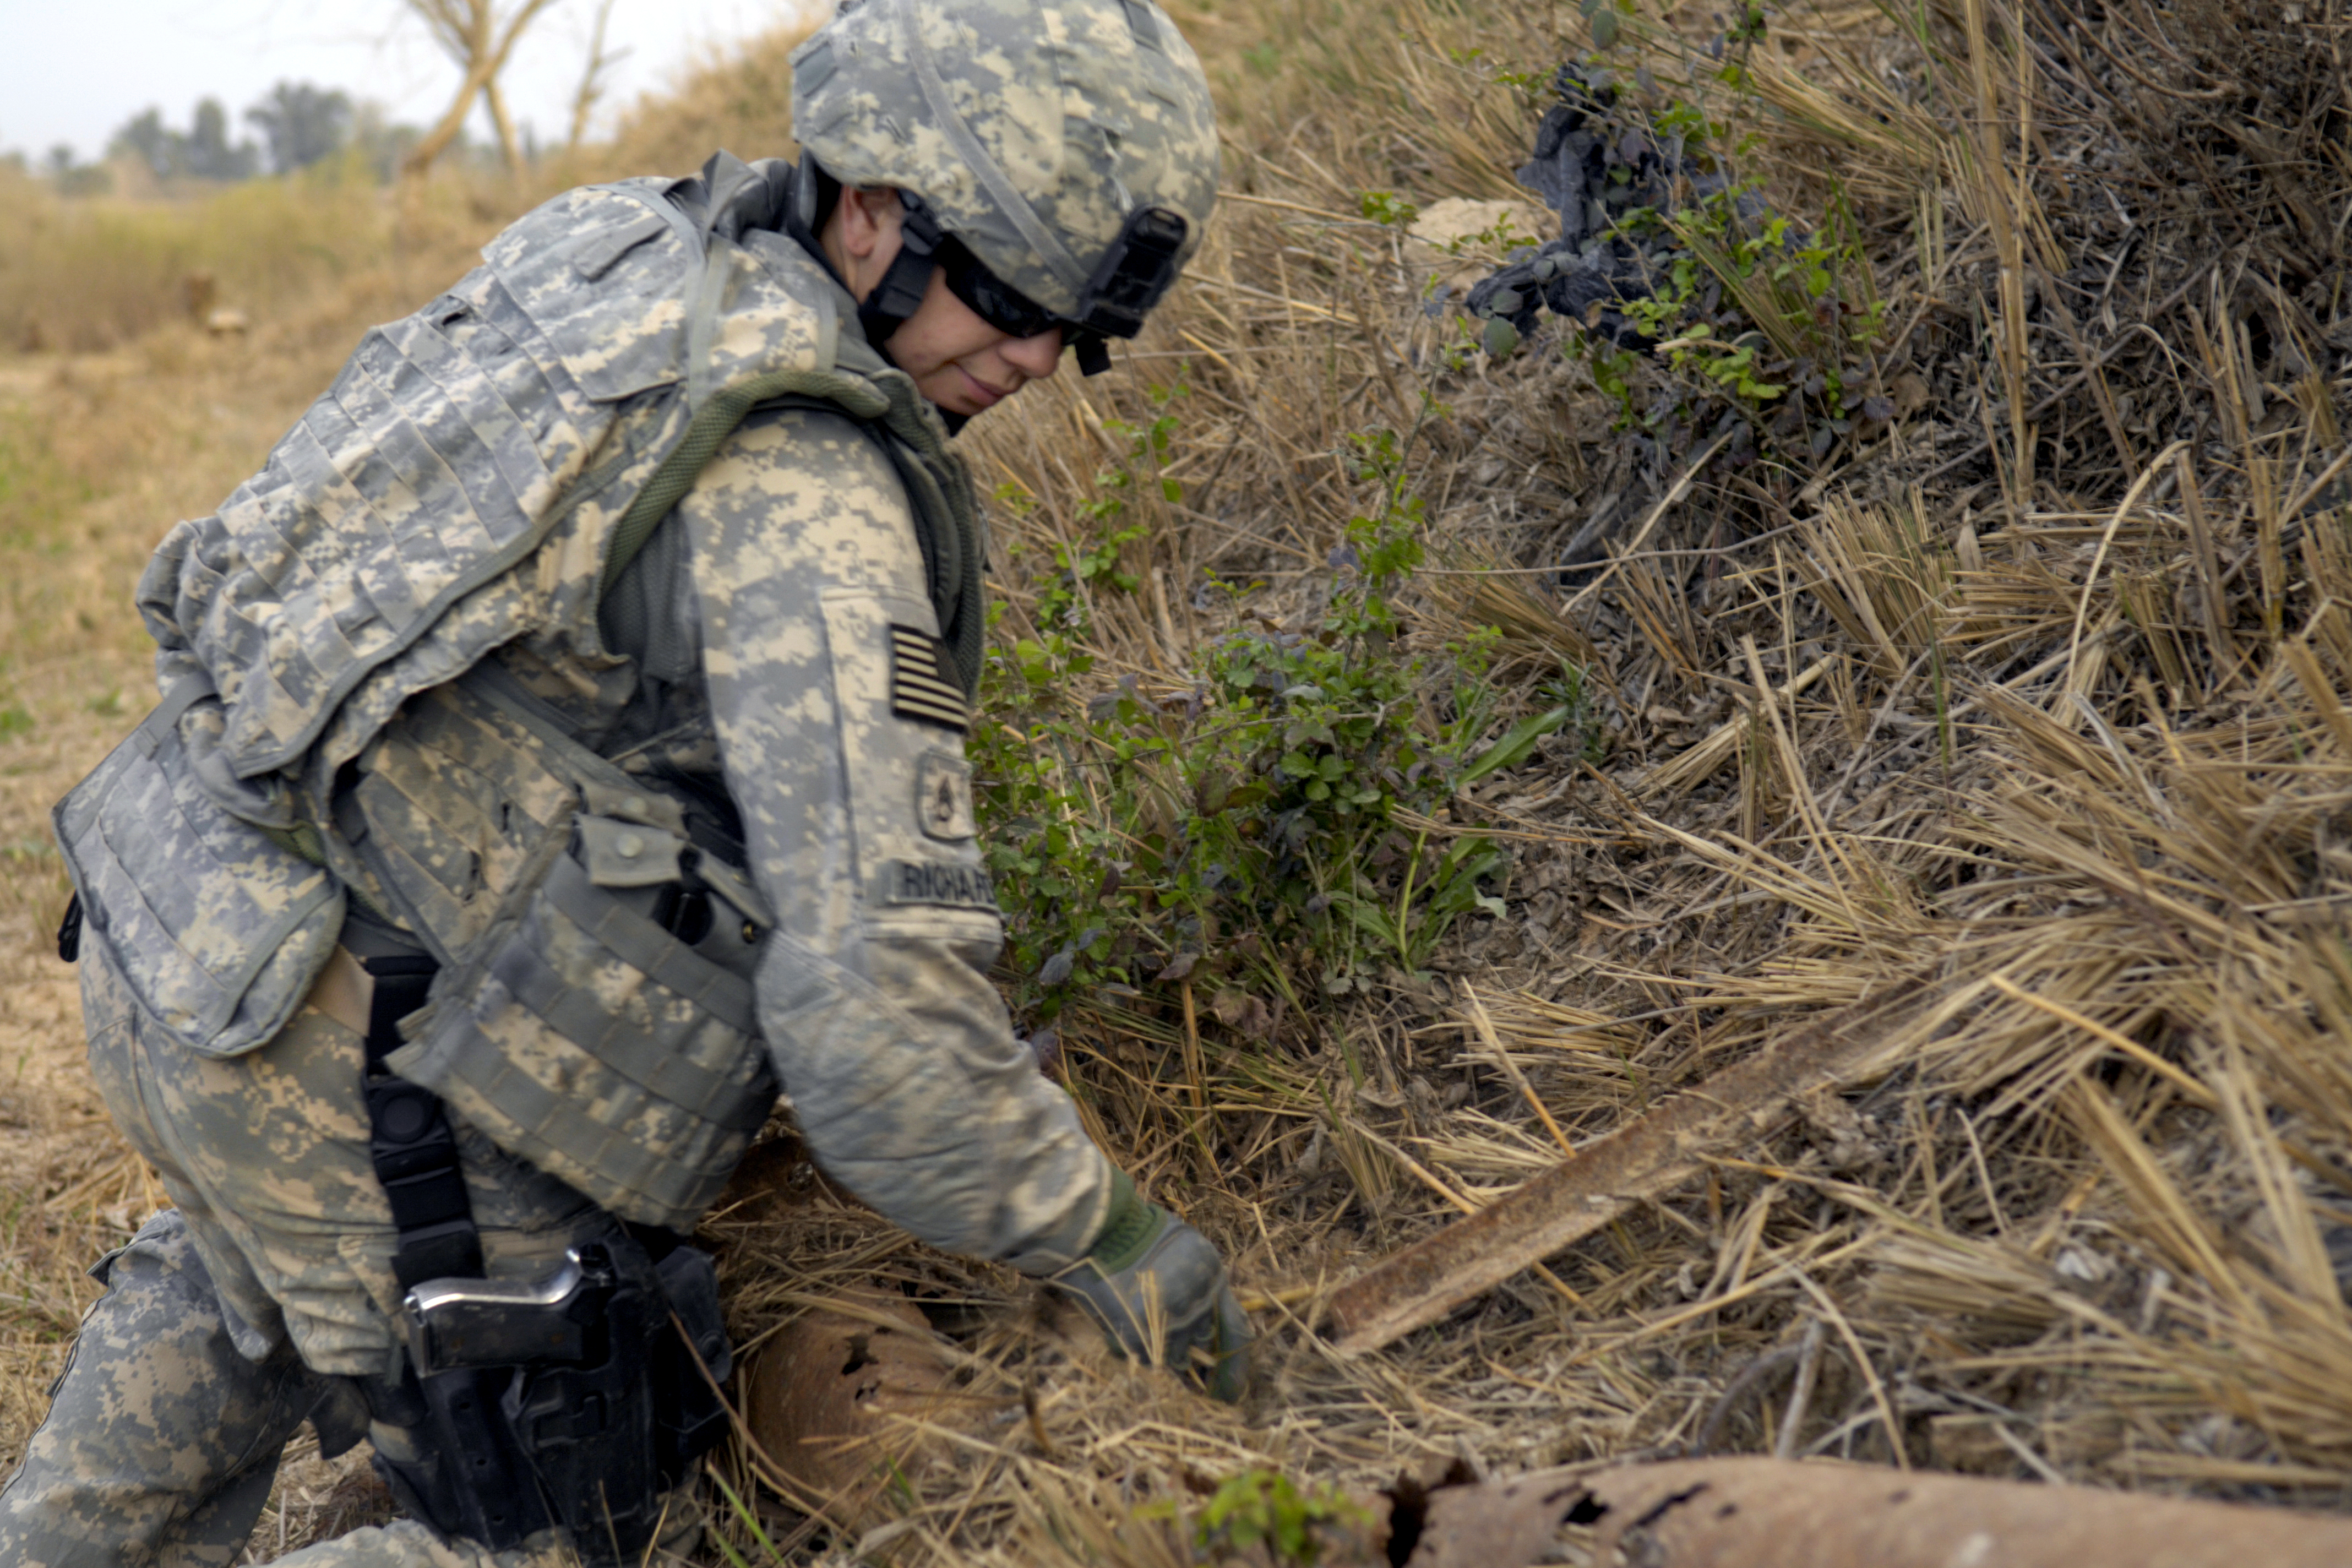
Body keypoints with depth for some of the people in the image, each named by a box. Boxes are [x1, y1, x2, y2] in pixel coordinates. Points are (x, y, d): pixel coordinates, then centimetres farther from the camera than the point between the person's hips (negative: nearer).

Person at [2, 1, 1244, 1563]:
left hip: (185, 907, 9)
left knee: (266, 1267, 39)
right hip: (357, 1068, -9)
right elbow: (874, 998, -28)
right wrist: (1115, 1239, -15)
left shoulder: (630, 245, 4)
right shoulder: (809, 505, -23)